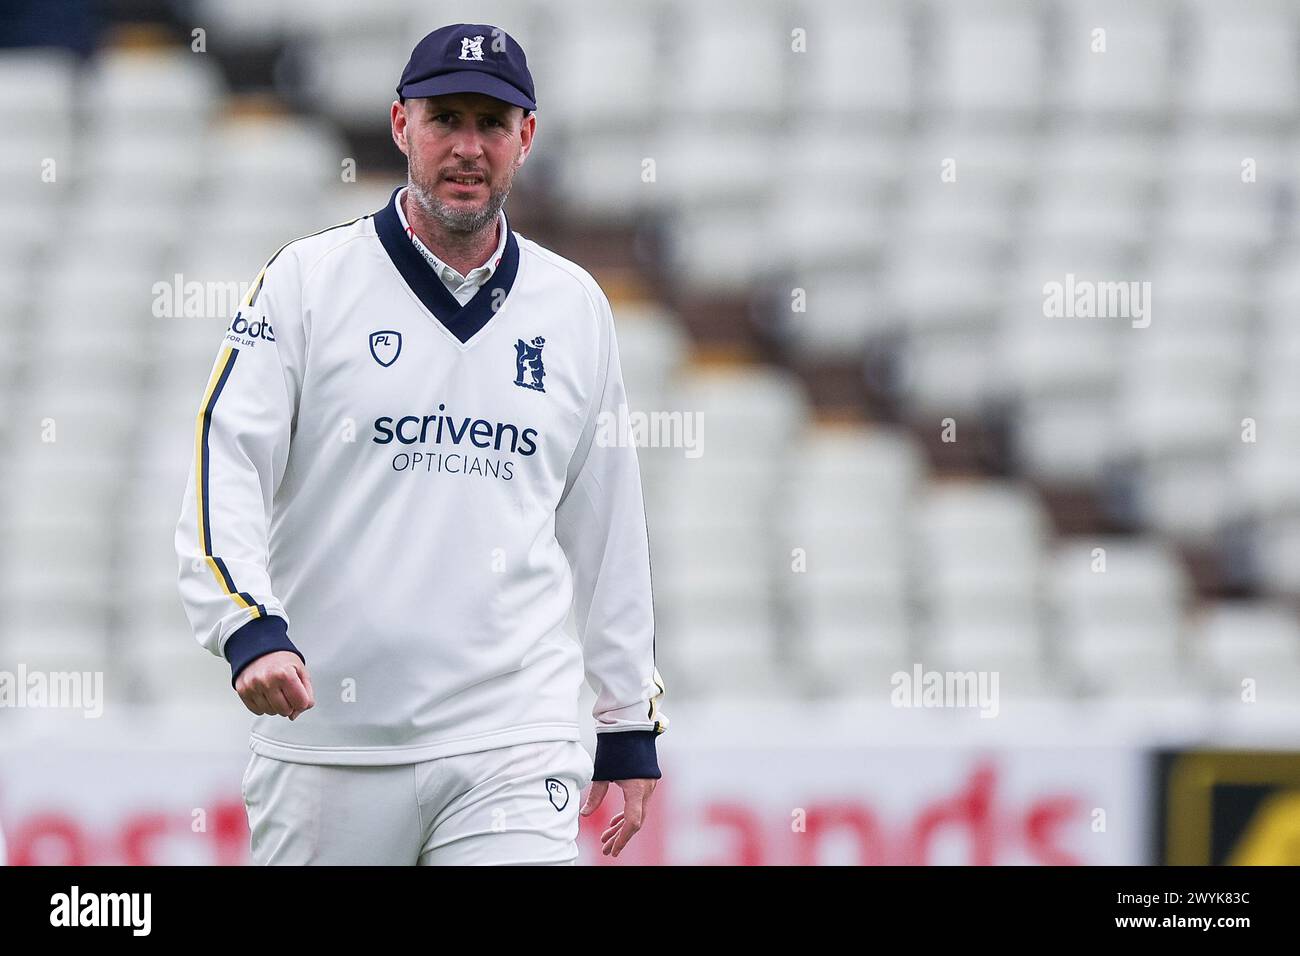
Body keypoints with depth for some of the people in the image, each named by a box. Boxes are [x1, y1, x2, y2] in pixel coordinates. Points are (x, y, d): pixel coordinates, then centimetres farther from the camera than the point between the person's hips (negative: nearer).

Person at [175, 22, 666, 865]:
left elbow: (607, 524, 19)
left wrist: (630, 723, 19)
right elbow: (224, 466, -7)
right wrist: (250, 627, -24)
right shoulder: (307, 281, 2)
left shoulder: (575, 308, 12)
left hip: (513, 737, 1)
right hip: (325, 745, -1)